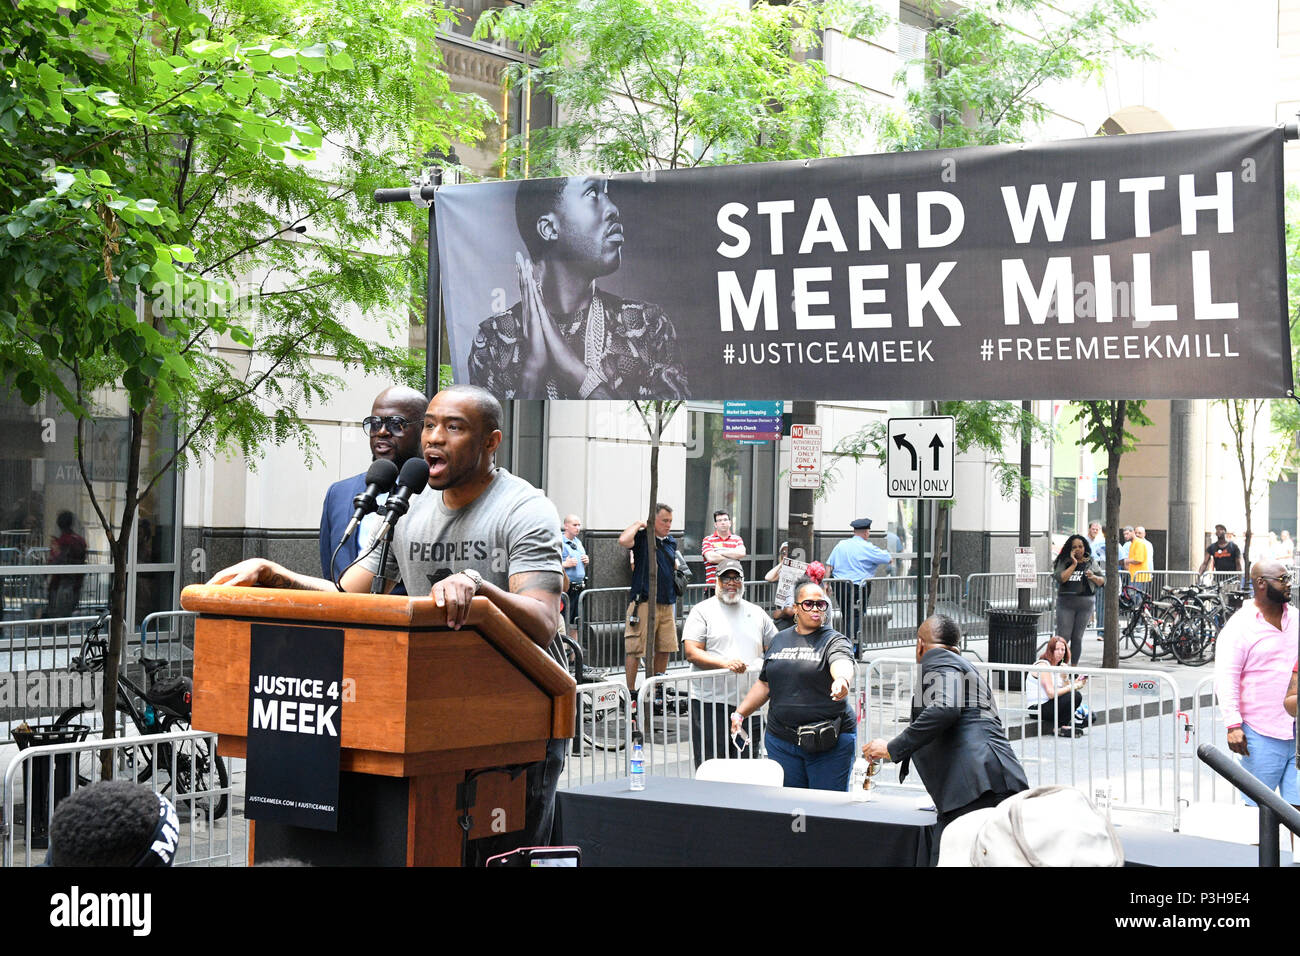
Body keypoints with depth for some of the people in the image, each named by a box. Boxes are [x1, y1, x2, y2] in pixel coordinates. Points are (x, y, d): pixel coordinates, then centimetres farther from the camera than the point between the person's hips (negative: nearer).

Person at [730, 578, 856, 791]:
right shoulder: (780, 640, 13)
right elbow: (764, 685, 21)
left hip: (829, 742, -4)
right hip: (781, 740, 4)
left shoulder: (834, 640, -2)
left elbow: (842, 663, -25)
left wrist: (842, 680, -47)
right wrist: (740, 713, 16)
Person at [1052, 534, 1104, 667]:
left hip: (1085, 602, 1)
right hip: (1065, 602, -1)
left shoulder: (1091, 562, 10)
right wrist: (1074, 564, -11)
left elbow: (1103, 582, 11)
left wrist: (1093, 577, -10)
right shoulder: (1063, 562, 6)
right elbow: (1060, 578, -12)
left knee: (1077, 638, 5)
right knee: (1063, 636, -7)